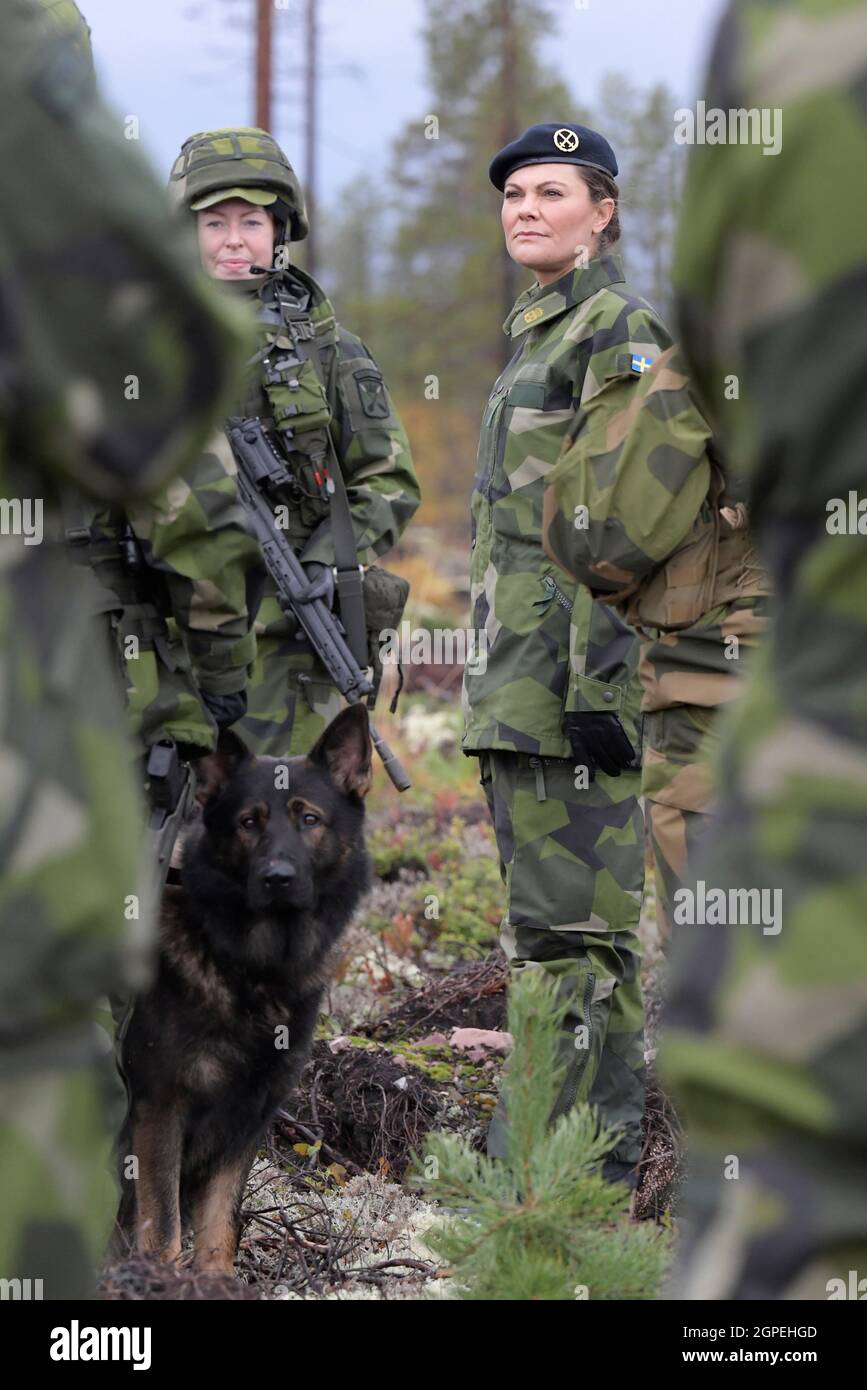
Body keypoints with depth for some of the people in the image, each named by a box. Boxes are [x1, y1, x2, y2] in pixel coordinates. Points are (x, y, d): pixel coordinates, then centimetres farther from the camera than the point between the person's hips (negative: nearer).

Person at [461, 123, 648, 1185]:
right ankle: (607, 1143, 16)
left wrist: (596, 684, -22)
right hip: (517, 670, 10)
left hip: (572, 660, -10)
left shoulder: (617, 329, -10)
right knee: (576, 916, 11)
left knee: (562, 919, -9)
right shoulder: (540, 332, 20)